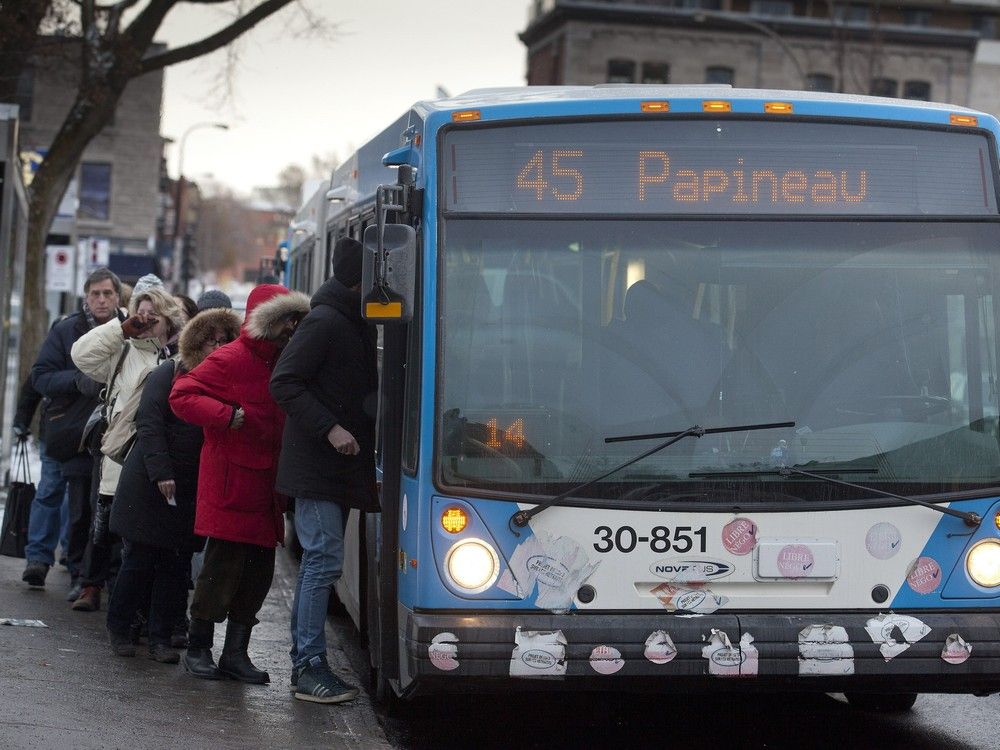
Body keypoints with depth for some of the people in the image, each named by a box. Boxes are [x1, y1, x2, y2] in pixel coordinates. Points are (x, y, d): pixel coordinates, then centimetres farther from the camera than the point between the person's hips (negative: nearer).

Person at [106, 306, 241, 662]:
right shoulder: (167, 375, -3)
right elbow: (149, 425, -9)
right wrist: (161, 472, -15)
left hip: (192, 490, 3)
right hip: (149, 486, -3)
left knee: (176, 565, 3)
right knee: (139, 559, 1)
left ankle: (161, 637, 11)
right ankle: (119, 628, 17)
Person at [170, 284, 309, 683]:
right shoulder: (230, 359, -9)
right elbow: (181, 396, -12)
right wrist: (228, 415, -21)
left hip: (267, 485, 7)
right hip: (230, 484, -7)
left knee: (259, 571, 8)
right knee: (223, 566, -4)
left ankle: (236, 653, 16)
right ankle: (198, 647, 10)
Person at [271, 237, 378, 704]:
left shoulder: (359, 324, 13)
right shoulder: (325, 321, -14)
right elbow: (284, 383, -17)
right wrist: (330, 428, -22)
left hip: (342, 467, 9)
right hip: (315, 467, -9)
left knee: (319, 561, 12)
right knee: (324, 560, -10)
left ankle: (305, 664, 17)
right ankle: (310, 667, -7)